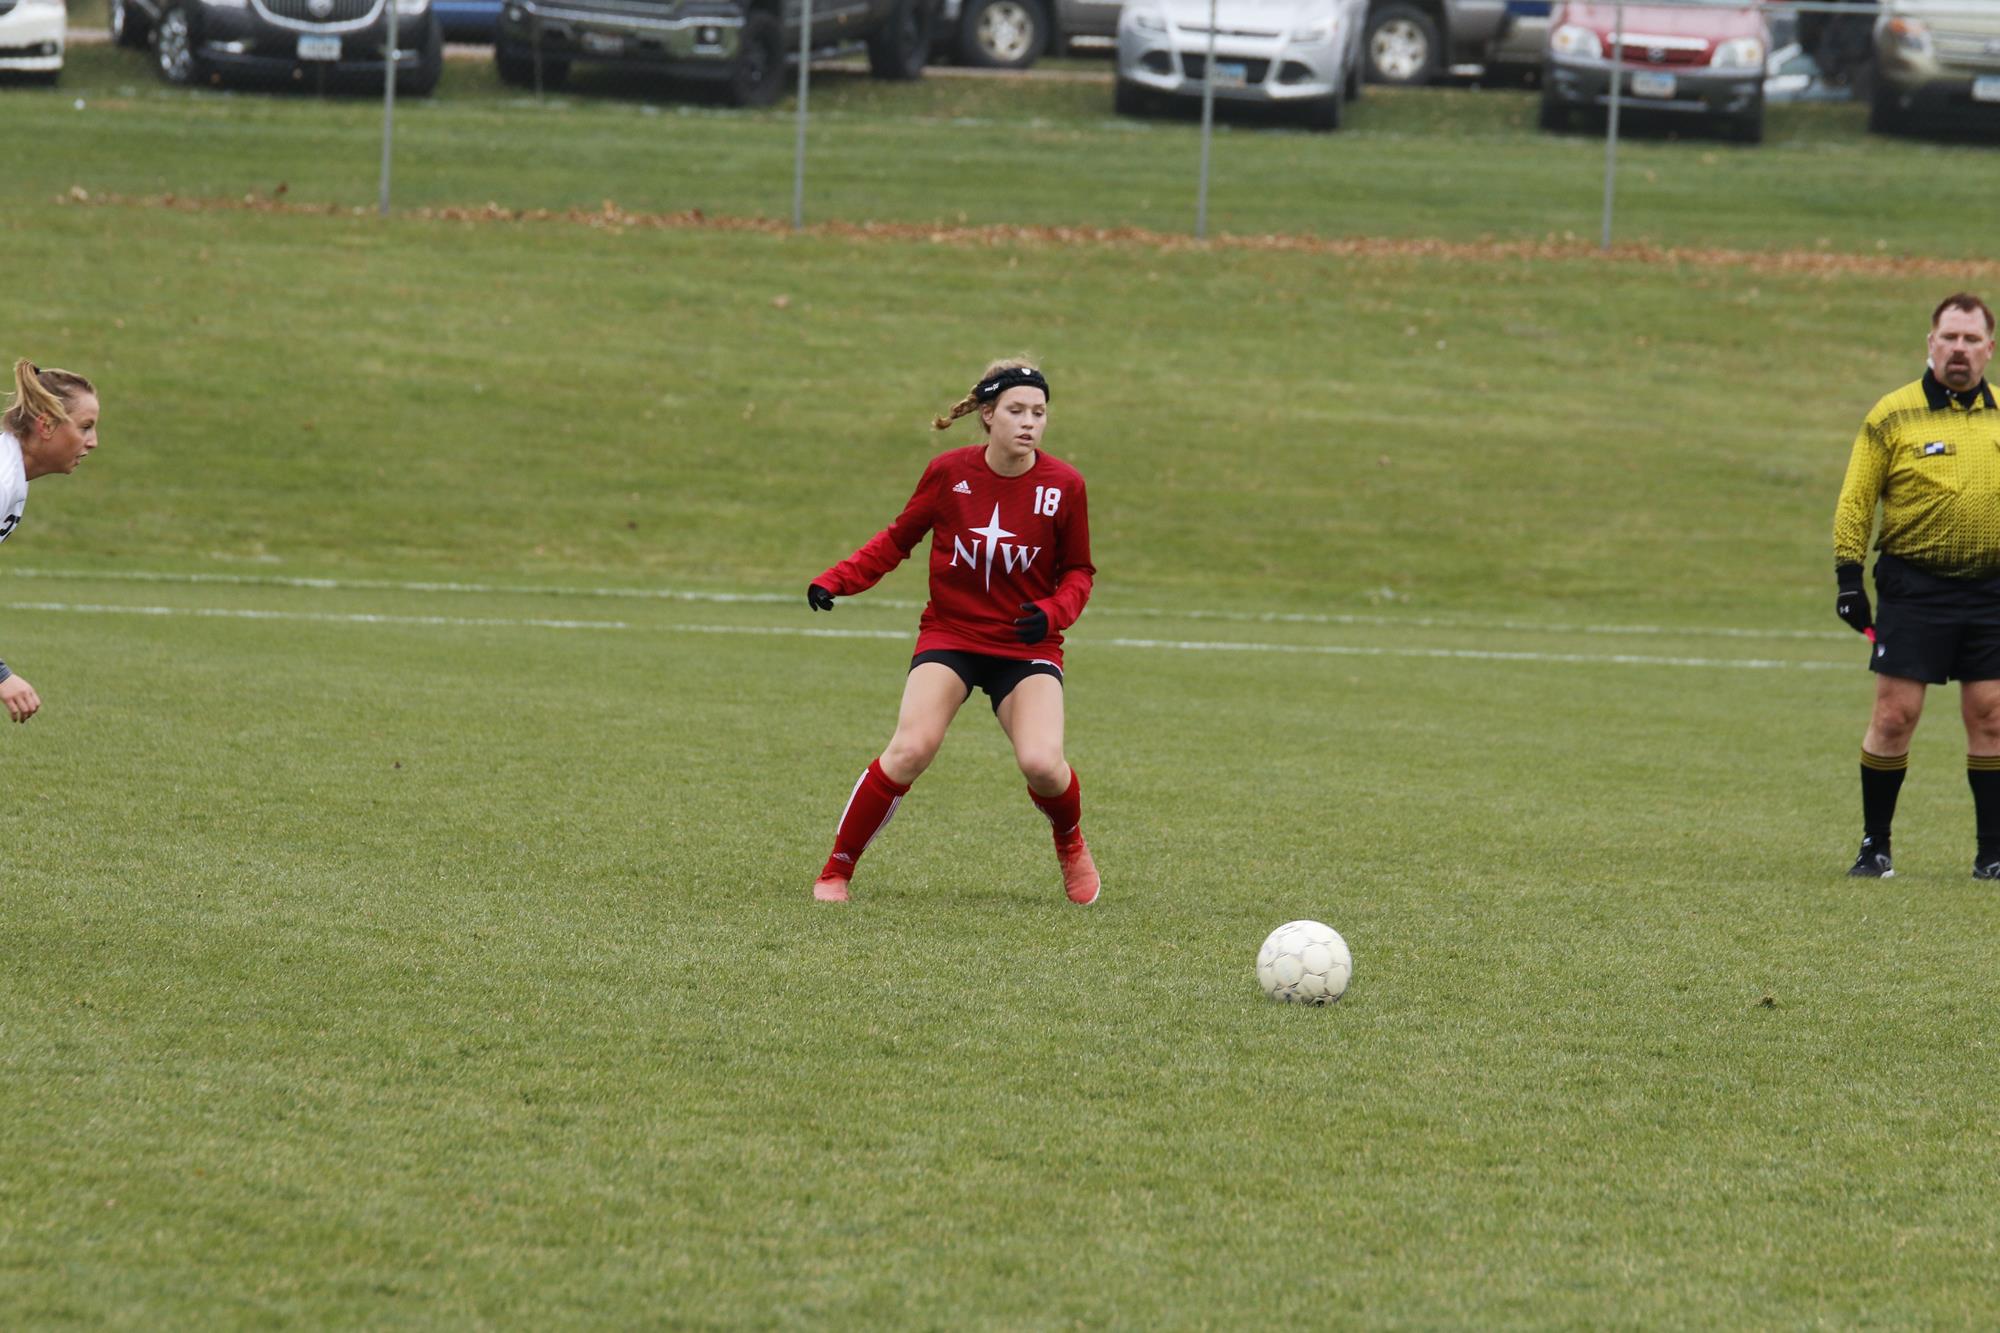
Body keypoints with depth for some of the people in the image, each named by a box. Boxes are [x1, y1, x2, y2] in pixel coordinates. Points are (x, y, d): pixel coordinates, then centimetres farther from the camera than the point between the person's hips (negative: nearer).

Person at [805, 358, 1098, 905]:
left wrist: (1052, 612, -17)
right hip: (950, 634, 0)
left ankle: (1071, 845, 17)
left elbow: (1078, 571, 4)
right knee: (911, 749, -22)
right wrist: (837, 580, -6)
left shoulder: (1063, 485, -7)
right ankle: (836, 870, -6)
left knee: (1042, 764, -20)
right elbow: (898, 538, 7)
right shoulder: (949, 472, -7)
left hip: (1026, 646, 0)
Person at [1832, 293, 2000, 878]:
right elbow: (1855, 500, 1)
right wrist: (1848, 576, -5)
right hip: (1913, 584, -3)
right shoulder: (1894, 415, -2)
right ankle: (1874, 846, 7)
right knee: (1895, 715, -5)